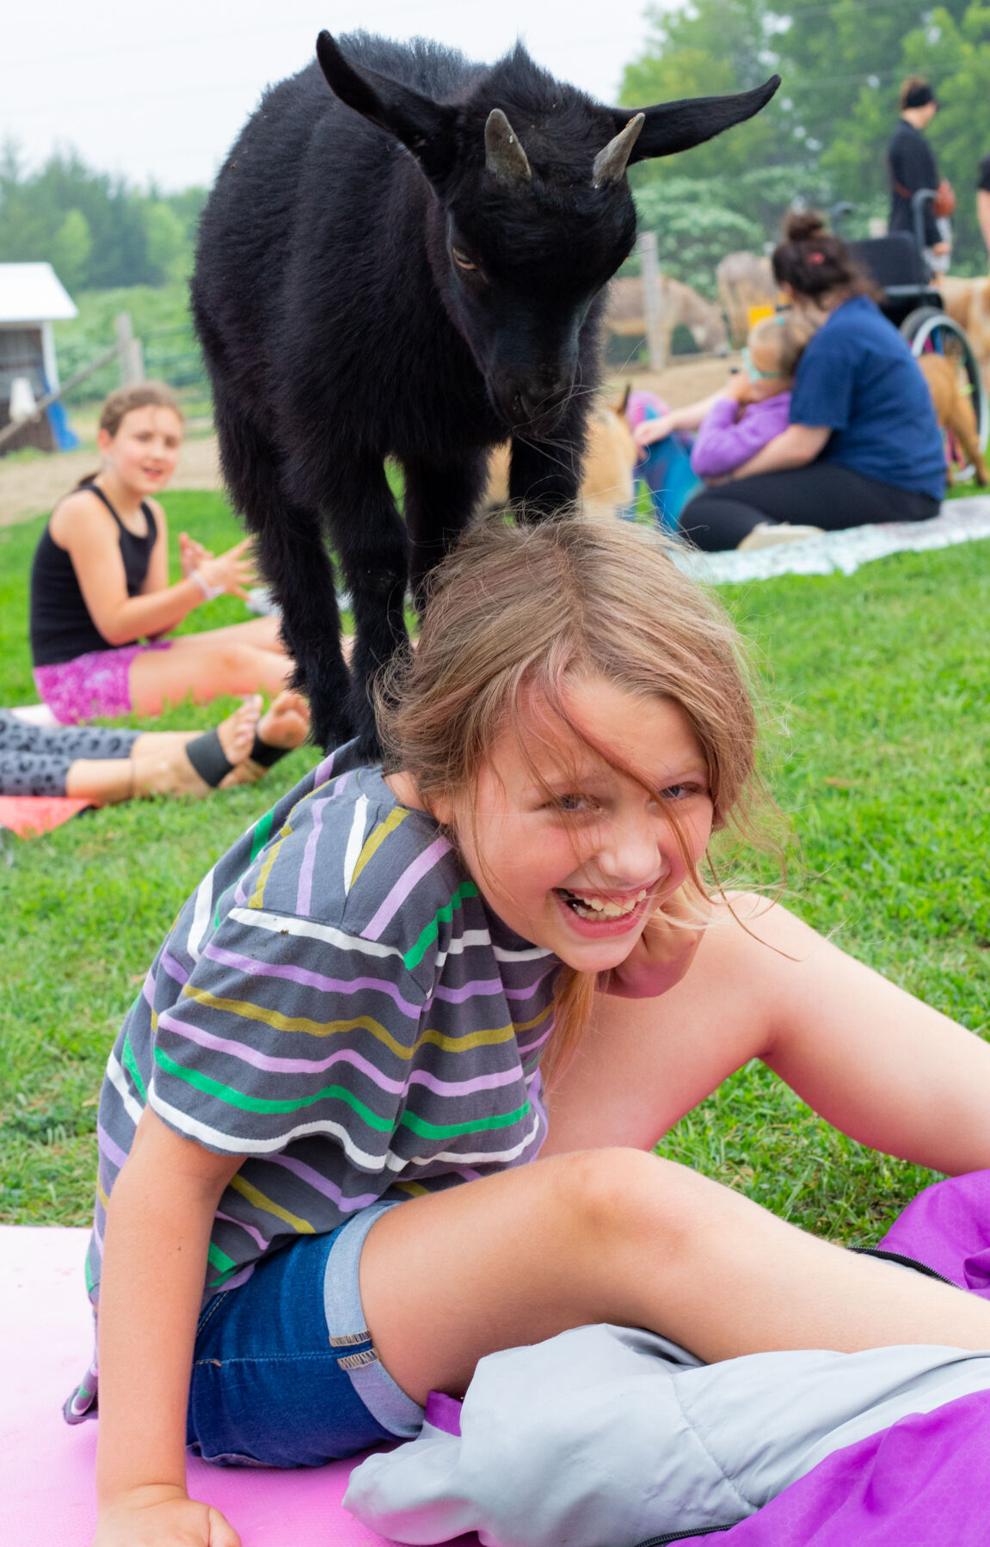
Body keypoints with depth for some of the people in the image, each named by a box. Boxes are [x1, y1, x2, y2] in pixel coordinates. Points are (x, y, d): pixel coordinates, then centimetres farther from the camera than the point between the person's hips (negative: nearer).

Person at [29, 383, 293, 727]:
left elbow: (154, 626, 7)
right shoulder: (84, 511, -15)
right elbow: (114, 625, -19)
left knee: (277, 633, -3)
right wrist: (202, 585, -24)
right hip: (76, 677, -9)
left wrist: (193, 580, -13)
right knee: (231, 662, -27)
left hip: (128, 661, 9)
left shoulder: (151, 515, 11)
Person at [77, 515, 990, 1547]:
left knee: (751, 952, -2)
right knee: (624, 1206, -36)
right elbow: (168, 1175, -27)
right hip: (241, 1341, -8)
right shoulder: (347, 912, -34)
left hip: (421, 1209, 8)